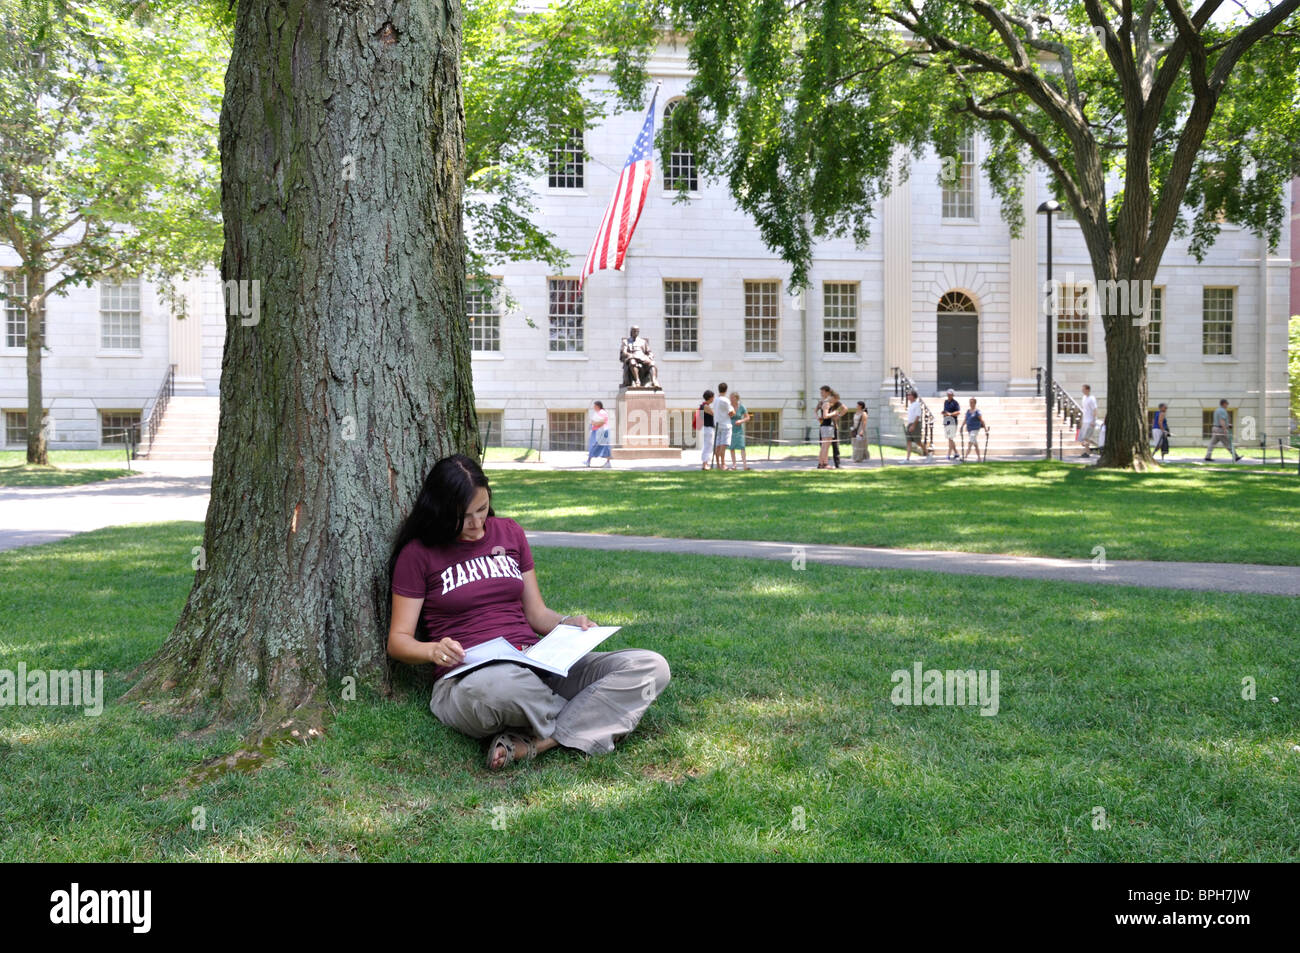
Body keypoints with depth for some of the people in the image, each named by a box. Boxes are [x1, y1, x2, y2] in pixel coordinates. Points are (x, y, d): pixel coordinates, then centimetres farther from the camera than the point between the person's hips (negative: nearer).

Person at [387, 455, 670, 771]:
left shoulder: (508, 532, 17)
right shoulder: (418, 554, 5)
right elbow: (398, 640, 5)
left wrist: (568, 624, -2)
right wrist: (433, 650, -17)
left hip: (537, 665, 5)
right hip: (468, 678, -4)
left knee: (651, 666, -17)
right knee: (496, 684, -45)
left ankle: (531, 744, -31)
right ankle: (589, 724, -15)